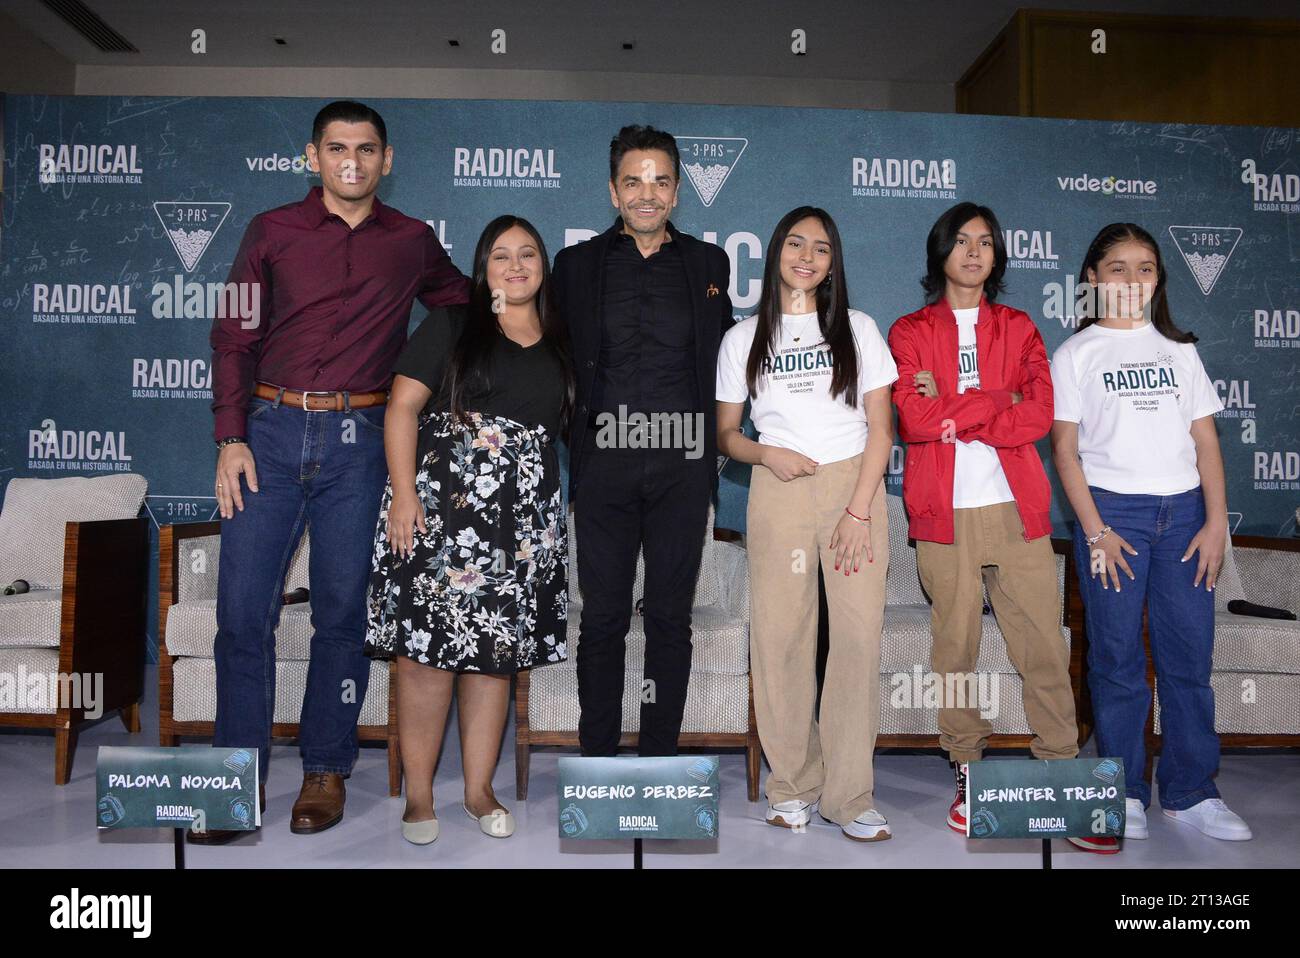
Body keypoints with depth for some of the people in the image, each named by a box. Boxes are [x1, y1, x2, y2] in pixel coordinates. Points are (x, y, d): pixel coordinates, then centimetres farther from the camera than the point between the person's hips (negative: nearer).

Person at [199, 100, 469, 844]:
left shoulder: (413, 243, 9)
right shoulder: (272, 232, 8)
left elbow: (468, 305, 24)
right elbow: (235, 339, 6)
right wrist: (231, 439, -3)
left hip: (359, 439, 0)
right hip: (271, 428, 0)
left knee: (343, 608, 4)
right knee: (244, 609, -2)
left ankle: (326, 770, 18)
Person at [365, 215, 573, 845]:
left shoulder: (561, 344, 15)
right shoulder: (451, 327, 4)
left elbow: (565, 425, 22)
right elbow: (402, 406, -2)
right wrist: (403, 492, -12)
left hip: (523, 517, 3)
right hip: (441, 504, -3)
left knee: (497, 650, 7)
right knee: (428, 644, -5)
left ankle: (479, 790, 20)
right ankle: (419, 796, 9)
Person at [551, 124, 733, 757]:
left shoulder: (708, 264, 11)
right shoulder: (576, 264, 9)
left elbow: (722, 364, 13)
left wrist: (709, 453, 3)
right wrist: (565, 466, -1)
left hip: (681, 466, 1)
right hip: (603, 465, 0)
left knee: (670, 618, 8)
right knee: (602, 619, 6)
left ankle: (660, 755, 20)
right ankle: (597, 757, 19)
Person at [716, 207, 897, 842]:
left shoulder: (857, 329, 9)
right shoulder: (743, 339, 11)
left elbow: (881, 428, 4)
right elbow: (725, 434, 12)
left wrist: (859, 510, -7)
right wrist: (766, 454, -10)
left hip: (854, 486, 0)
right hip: (778, 495, 0)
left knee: (859, 636, -7)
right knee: (780, 636, -3)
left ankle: (849, 796, 4)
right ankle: (792, 786, 13)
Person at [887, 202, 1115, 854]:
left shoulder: (1018, 328, 15)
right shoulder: (910, 332, 9)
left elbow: (1040, 416, -1)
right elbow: (912, 420, -8)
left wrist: (953, 412, -8)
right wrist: (995, 402, -5)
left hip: (1017, 510, 2)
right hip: (945, 514, -1)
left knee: (1046, 648, 0)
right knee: (954, 648, 3)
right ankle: (967, 773, 16)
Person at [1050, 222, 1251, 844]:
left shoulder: (1178, 349, 13)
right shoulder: (1076, 354, 3)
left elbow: (1205, 439, 10)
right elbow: (1065, 448, -2)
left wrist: (1216, 520, 0)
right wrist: (1095, 530, -10)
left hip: (1183, 511, 3)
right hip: (1112, 511, -3)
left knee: (1190, 655, 4)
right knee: (1118, 657, 1)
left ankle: (1190, 792, 18)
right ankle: (1125, 792, 14)